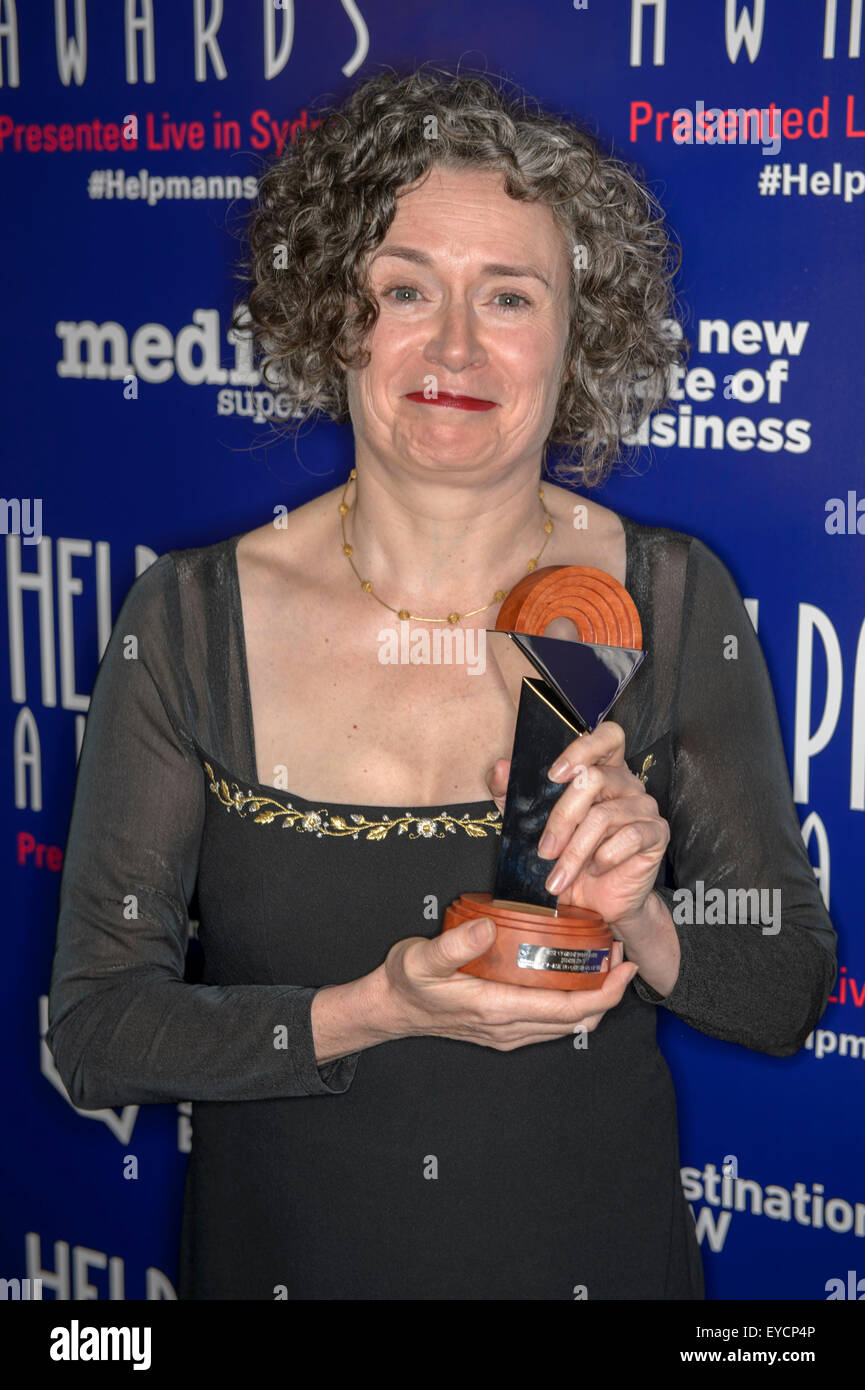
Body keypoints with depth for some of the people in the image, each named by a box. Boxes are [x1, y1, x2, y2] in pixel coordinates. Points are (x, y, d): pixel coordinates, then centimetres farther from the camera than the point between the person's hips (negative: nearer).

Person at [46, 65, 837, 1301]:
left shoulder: (673, 604, -11)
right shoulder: (188, 623, -14)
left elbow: (788, 996, -6)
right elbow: (95, 1032, -12)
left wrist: (641, 930, -25)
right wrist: (368, 1014, -26)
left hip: (596, 1247, 1)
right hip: (282, 1250, 0)